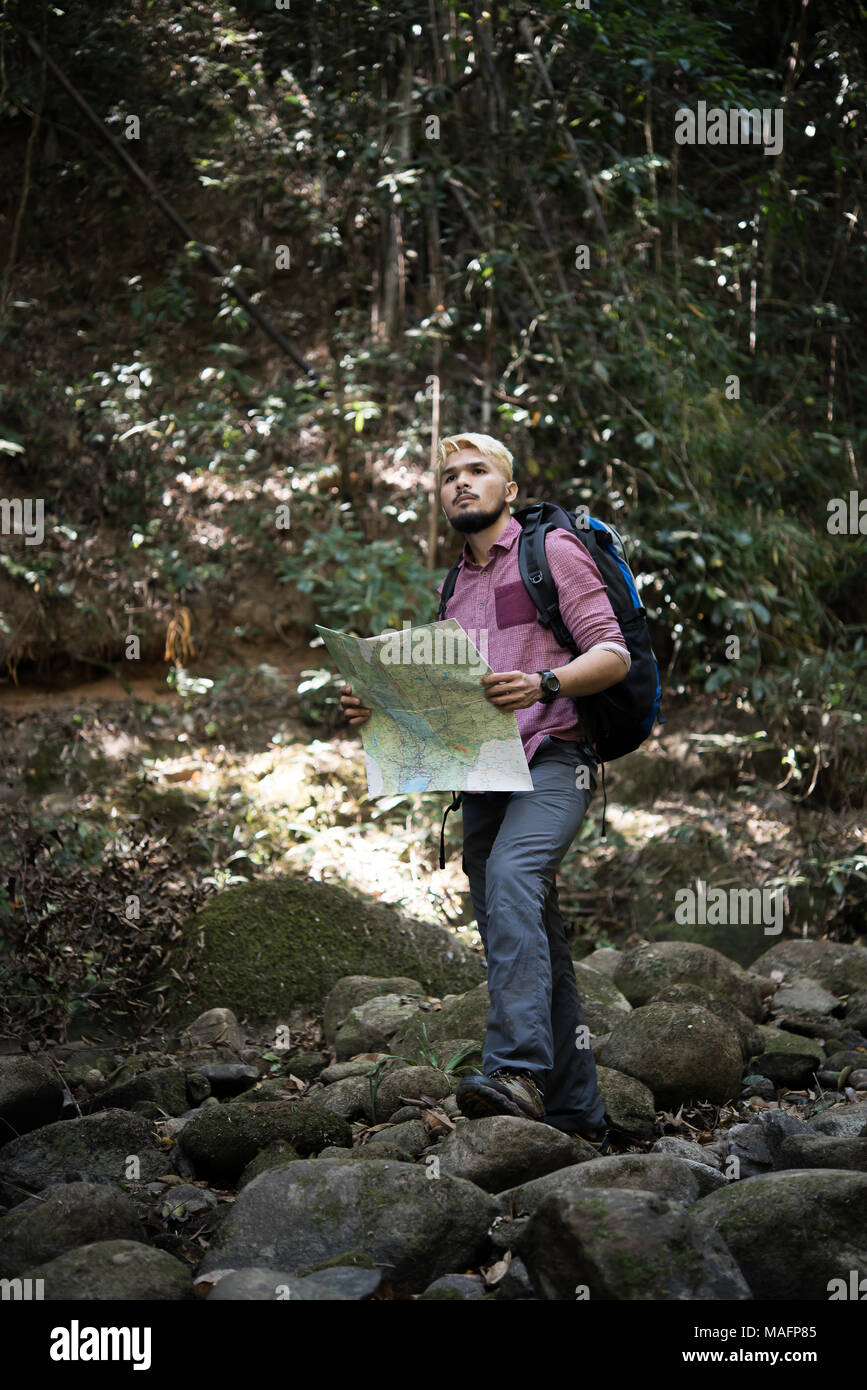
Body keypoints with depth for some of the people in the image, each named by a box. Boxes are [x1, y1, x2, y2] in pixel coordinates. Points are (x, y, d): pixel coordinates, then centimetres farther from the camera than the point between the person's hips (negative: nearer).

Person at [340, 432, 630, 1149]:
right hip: (481, 778, 7)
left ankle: (517, 1067, -43)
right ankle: (576, 1114, 11)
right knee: (538, 948, 6)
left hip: (552, 760, -7)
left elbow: (613, 656, -6)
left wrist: (542, 684, -24)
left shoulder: (552, 552, 3)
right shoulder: (459, 588, 24)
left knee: (511, 882, -32)